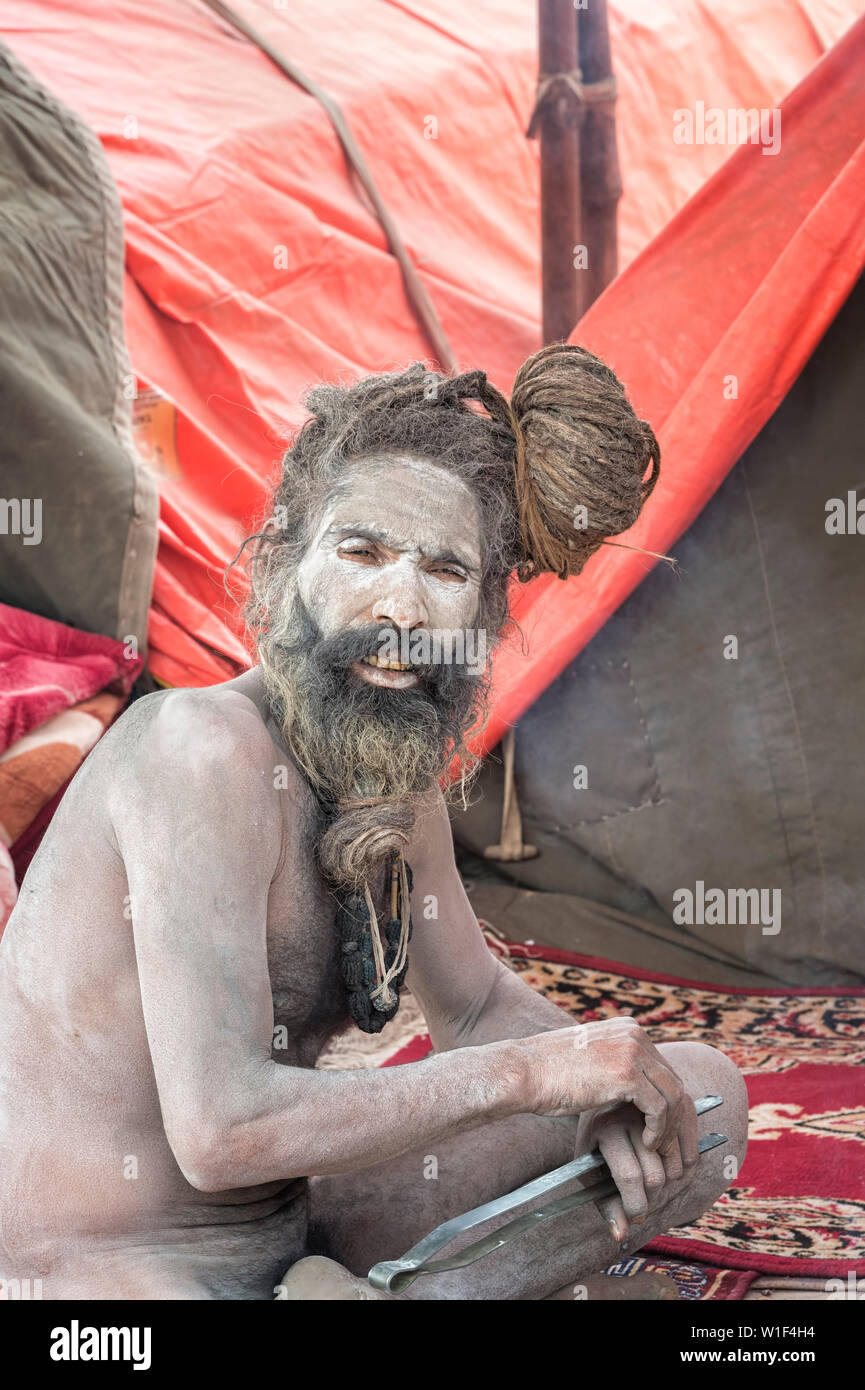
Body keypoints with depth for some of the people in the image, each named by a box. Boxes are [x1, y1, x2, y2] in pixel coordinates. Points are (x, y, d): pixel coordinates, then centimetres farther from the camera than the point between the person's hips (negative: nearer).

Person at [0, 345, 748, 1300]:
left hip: (298, 1226, 9)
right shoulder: (207, 748, -23)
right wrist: (537, 1070, -19)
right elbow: (222, 1131, -29)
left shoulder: (404, 776, 4)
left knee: (702, 1096, 9)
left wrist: (609, 1086, -5)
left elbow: (477, 1004, 17)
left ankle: (383, 1298, -3)